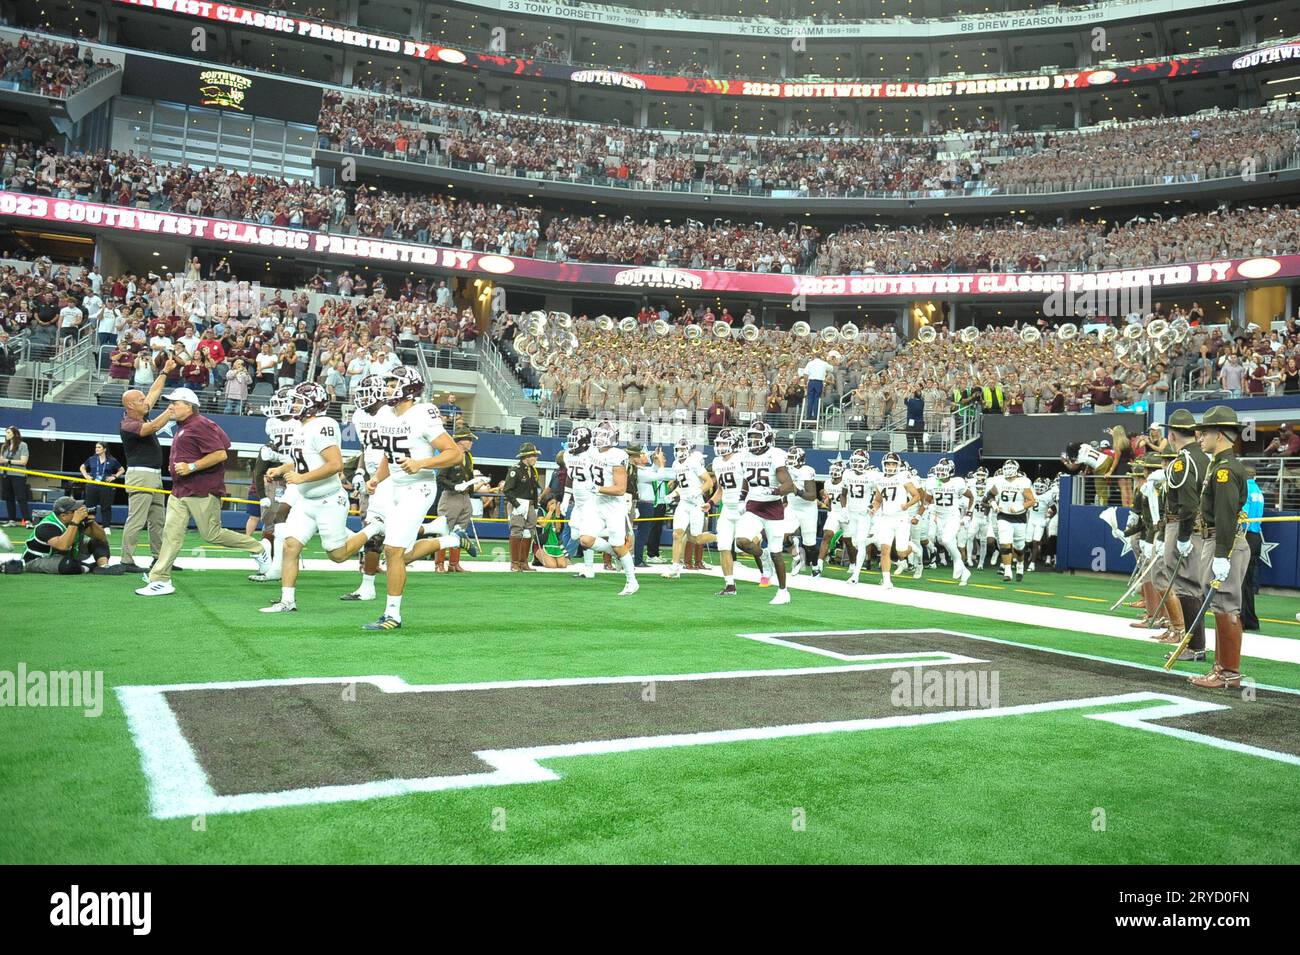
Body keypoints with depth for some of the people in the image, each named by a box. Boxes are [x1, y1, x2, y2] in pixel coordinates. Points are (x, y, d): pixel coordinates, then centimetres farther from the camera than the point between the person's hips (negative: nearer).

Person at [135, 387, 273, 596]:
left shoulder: (200, 425, -14)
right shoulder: (182, 427, 18)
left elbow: (220, 454, -22)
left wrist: (191, 467, -23)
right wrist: (179, 466, 14)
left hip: (202, 492, -9)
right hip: (179, 491, 9)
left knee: (212, 535, -4)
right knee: (171, 533, 2)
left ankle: (258, 548, 13)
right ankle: (160, 580, 2)